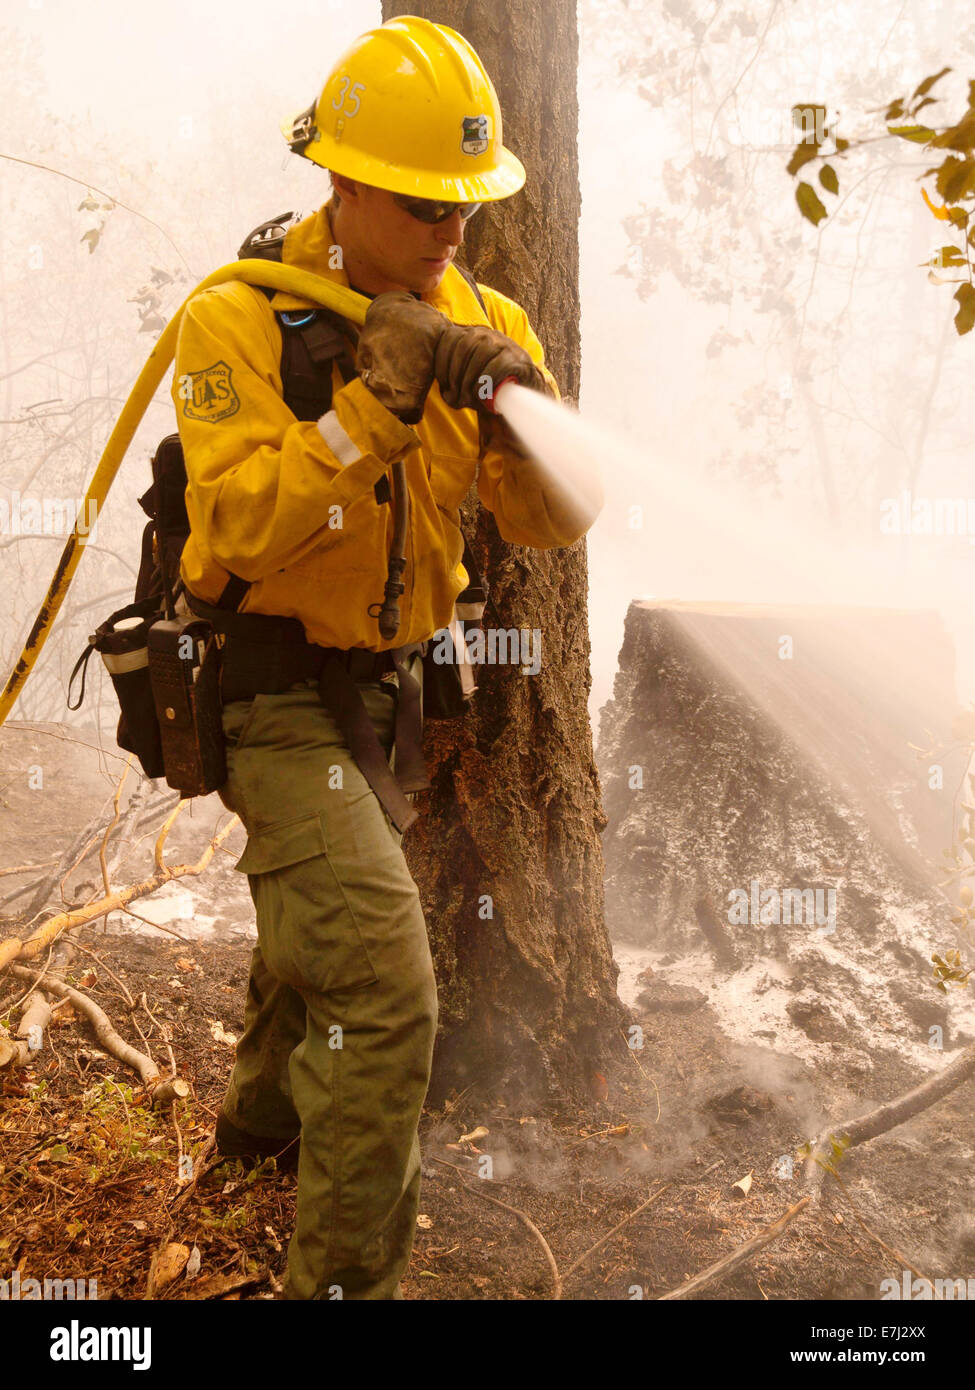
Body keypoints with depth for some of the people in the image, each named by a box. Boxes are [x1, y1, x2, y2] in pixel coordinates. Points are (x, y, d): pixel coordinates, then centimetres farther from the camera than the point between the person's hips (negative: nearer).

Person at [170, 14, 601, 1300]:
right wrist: (377, 401, -30)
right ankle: (345, 1274, 5)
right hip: (277, 695, -6)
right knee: (387, 993, -16)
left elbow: (555, 524, -5)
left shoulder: (483, 323, 0)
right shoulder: (237, 320, -14)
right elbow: (245, 523, -27)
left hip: (393, 683, 7)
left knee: (318, 925, 27)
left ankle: (265, 1114, 56)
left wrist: (518, 415, -24)